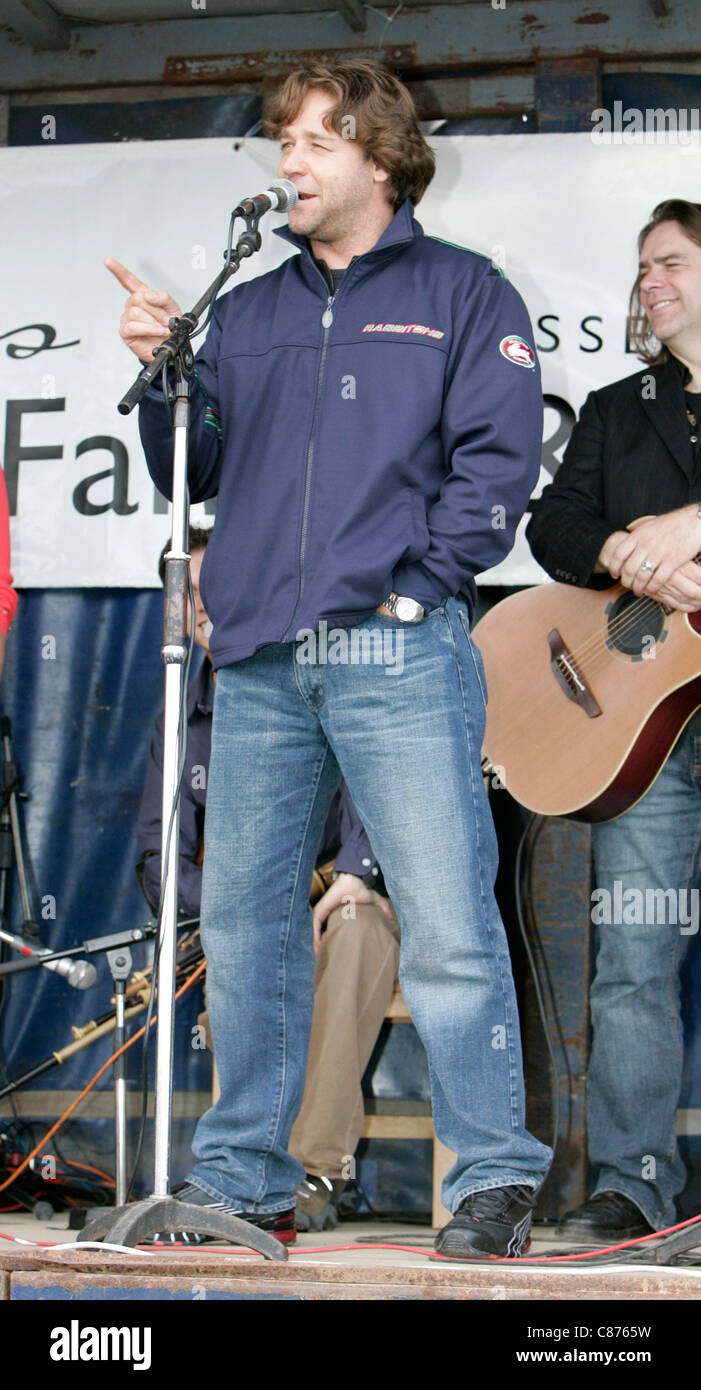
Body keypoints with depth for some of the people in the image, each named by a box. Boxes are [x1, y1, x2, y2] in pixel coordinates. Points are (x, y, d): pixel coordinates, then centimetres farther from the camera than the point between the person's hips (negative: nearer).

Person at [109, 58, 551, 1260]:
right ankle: (239, 1176, 19)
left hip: (396, 655, -5)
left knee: (447, 923, -9)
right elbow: (193, 475, 17)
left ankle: (494, 1179, 0)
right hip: (258, 662, 5)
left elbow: (498, 461, -2)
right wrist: (160, 373, 1)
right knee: (243, 921, 8)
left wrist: (417, 584, -10)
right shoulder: (248, 312, 20)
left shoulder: (460, 293, 7)